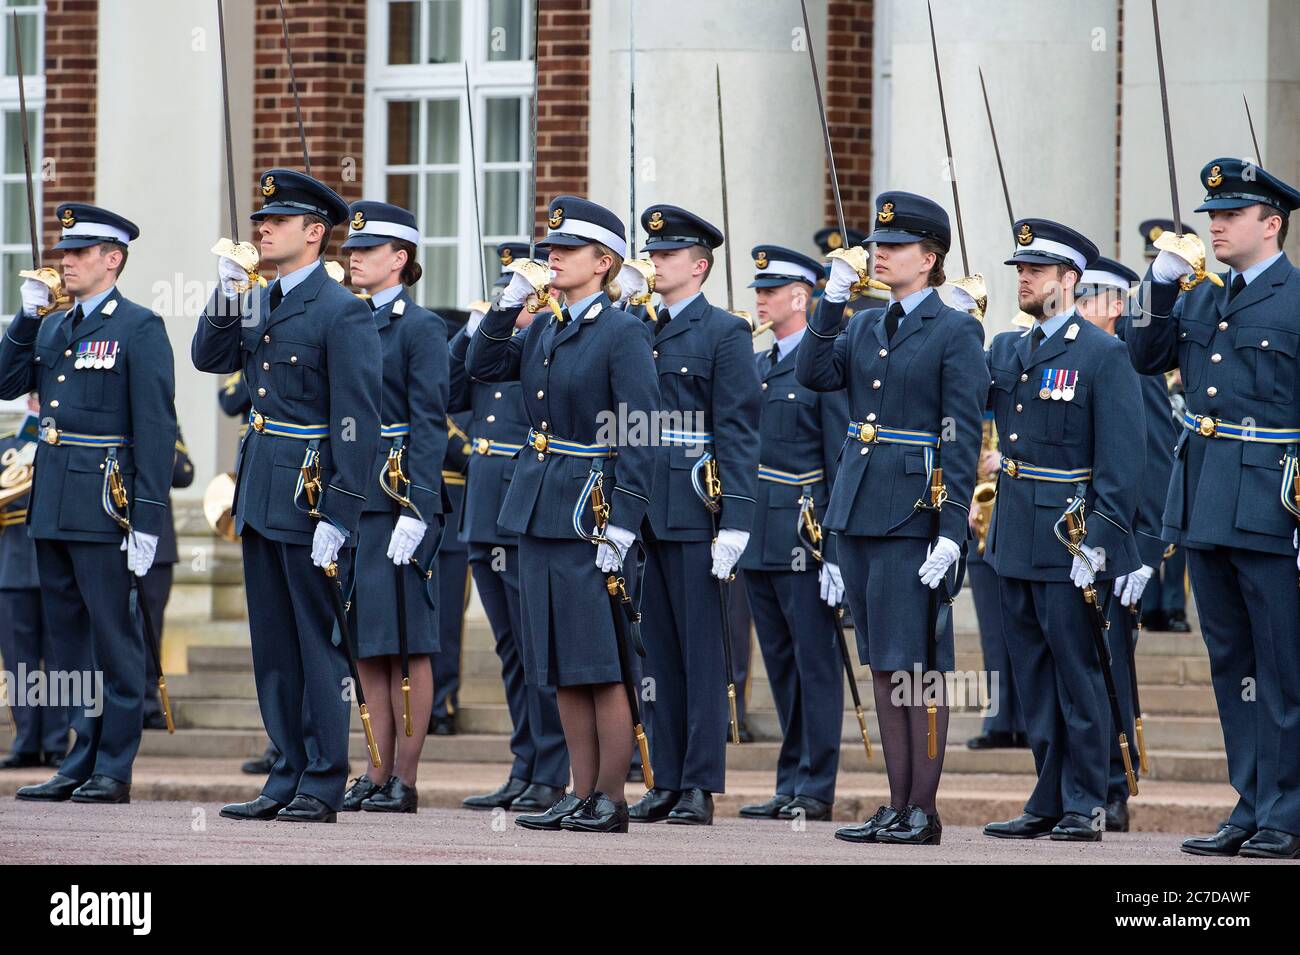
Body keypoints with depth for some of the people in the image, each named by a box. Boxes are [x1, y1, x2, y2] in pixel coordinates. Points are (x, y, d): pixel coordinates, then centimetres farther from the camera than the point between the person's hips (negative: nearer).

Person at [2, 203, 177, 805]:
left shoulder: (139, 328, -7)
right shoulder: (52, 326, 15)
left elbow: (156, 429, -10)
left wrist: (148, 519, -16)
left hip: (104, 505, -7)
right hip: (52, 504, 7)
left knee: (113, 634, -3)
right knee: (69, 635, 10)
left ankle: (114, 770, 1)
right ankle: (80, 763, 16)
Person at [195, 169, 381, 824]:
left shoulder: (342, 312, -12)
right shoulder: (260, 302, 13)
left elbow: (358, 423, -15)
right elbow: (210, 358, 15)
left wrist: (338, 517, -19)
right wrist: (226, 297, -1)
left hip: (311, 496, -8)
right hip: (261, 495, 8)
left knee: (319, 642, -1)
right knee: (273, 644, 11)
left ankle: (322, 787, 3)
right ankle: (288, 776, 16)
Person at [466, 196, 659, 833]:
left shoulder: (624, 333, -9)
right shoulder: (544, 331, 13)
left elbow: (638, 438, -13)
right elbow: (482, 367, 13)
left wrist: (621, 525, -18)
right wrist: (510, 302, 2)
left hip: (591, 510, -8)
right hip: (538, 509, 8)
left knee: (602, 666, -4)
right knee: (561, 669, 9)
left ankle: (611, 801, 1)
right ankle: (581, 797, 13)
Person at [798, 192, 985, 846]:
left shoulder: (955, 332, -5)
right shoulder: (865, 327, 15)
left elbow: (963, 439, -9)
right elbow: (815, 374, 1)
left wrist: (951, 529, -15)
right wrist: (832, 301, -3)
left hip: (914, 515, -7)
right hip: (858, 512, 7)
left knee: (918, 665, -5)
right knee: (882, 665, 9)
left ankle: (923, 812, -2)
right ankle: (898, 806, 13)